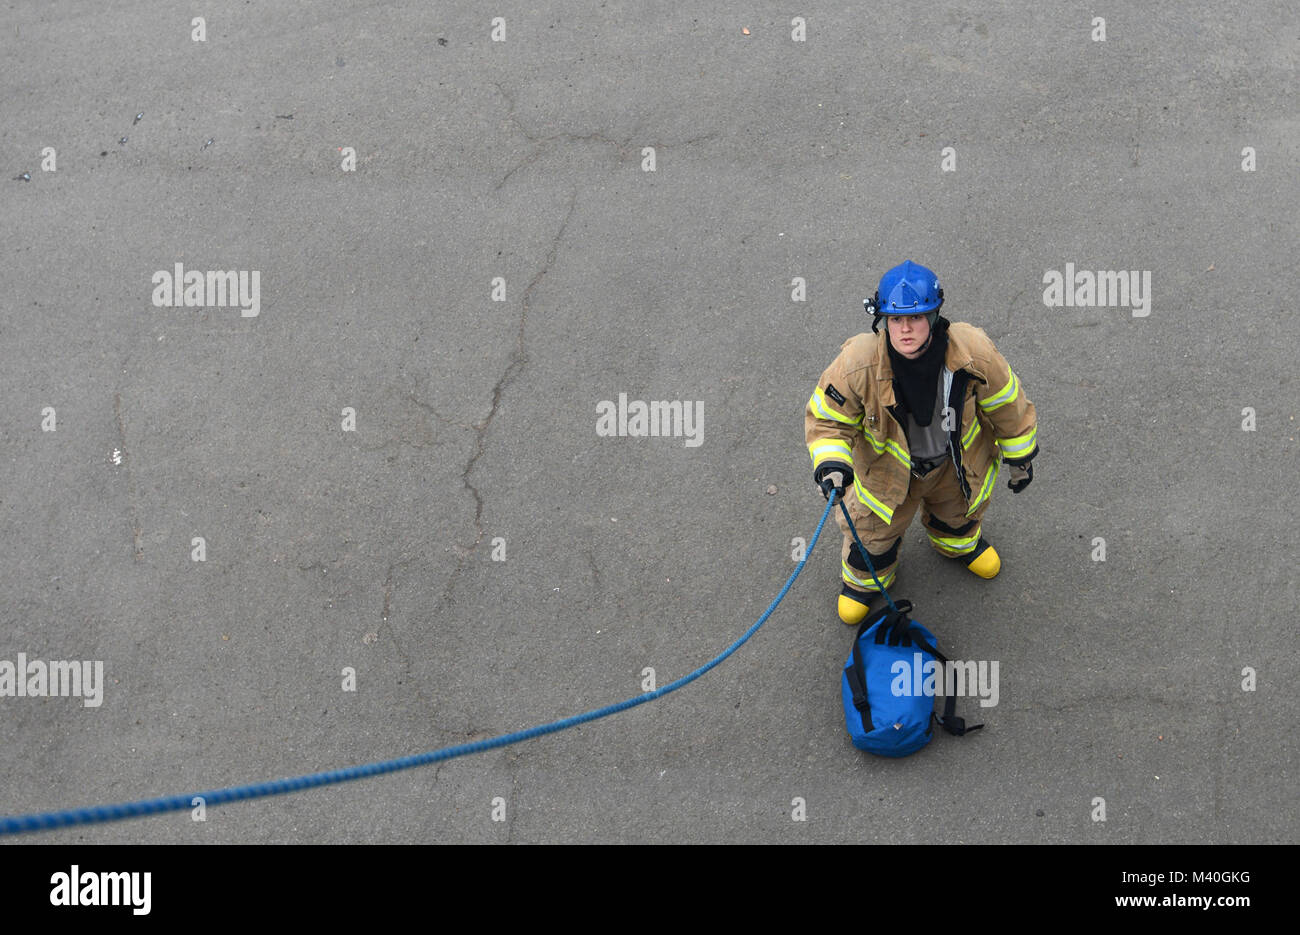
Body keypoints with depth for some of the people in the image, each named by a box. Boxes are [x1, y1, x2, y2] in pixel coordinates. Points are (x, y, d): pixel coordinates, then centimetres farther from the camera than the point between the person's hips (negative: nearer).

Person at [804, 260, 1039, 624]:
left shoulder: (973, 352, -33)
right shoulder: (858, 362, -36)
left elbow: (1007, 405, -13)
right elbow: (827, 418, -19)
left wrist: (1019, 458, -1)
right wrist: (831, 463, -37)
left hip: (957, 461, 2)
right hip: (887, 468, -1)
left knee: (959, 511, 31)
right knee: (873, 531, 17)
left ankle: (958, 541, 69)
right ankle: (864, 578, 53)